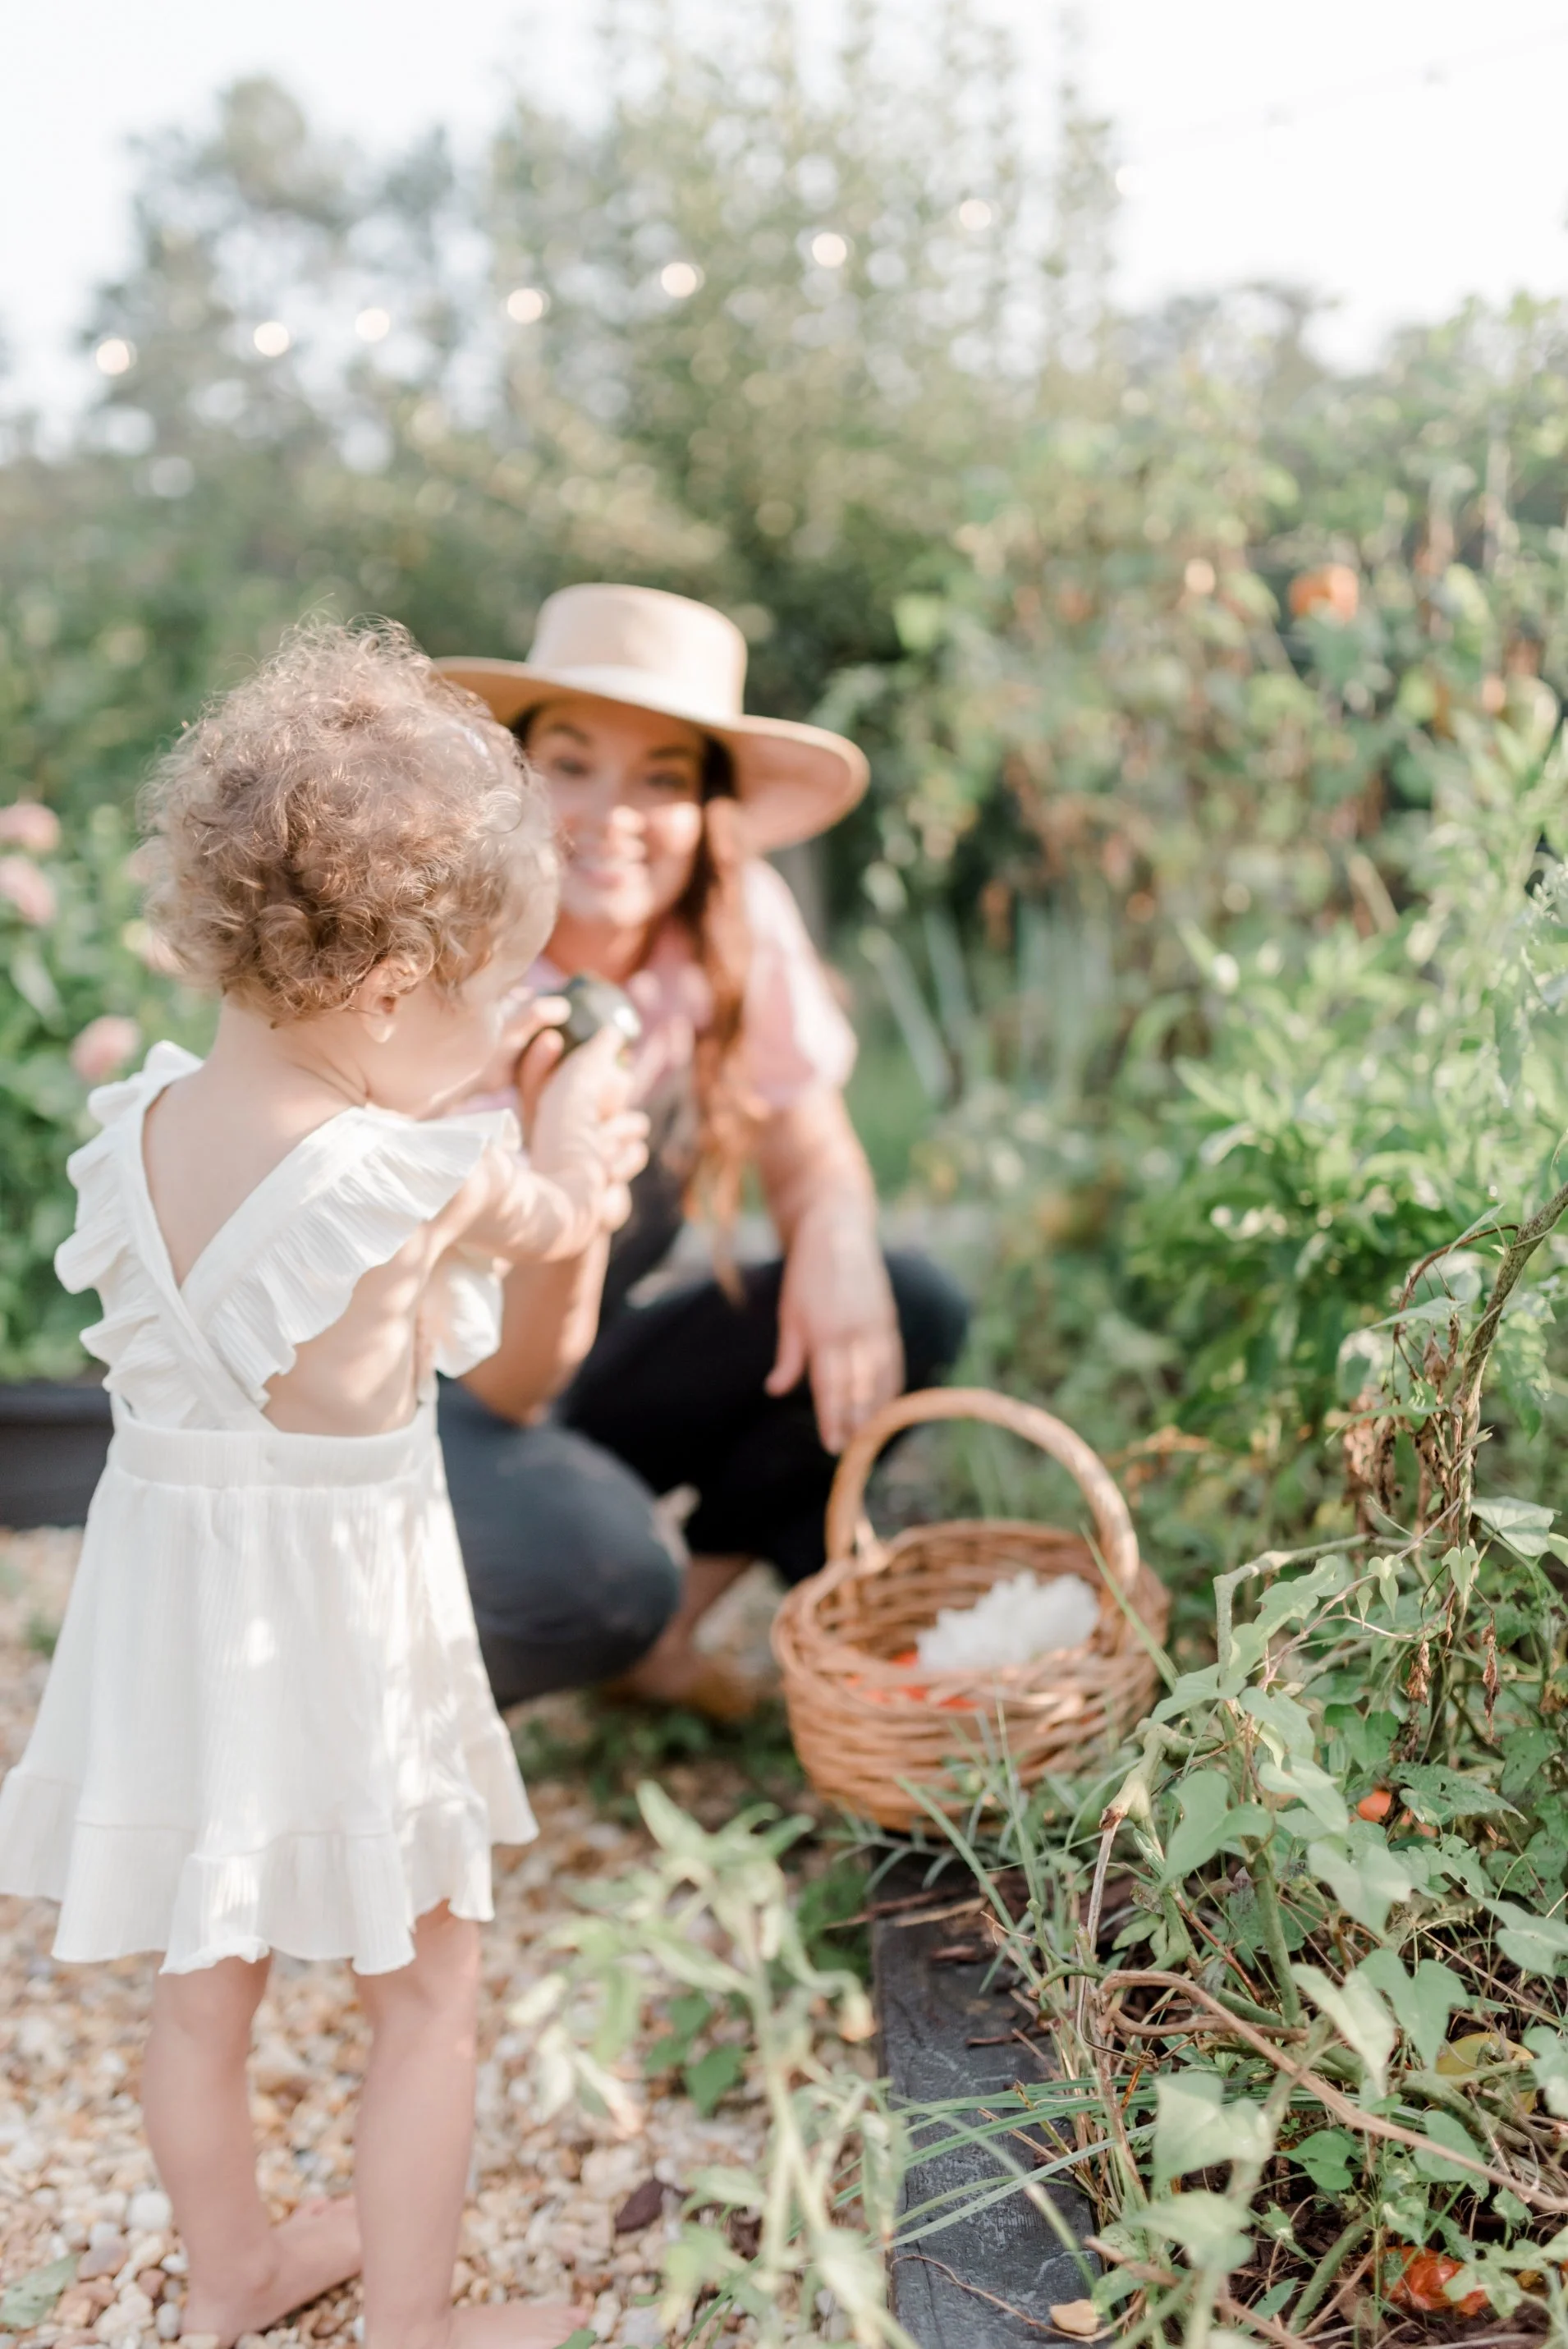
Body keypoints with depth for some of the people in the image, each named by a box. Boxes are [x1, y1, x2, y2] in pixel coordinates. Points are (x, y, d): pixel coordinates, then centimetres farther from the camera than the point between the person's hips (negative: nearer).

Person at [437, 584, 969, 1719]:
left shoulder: (739, 919, -13)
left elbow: (812, 1155, -1)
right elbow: (501, 1384, -26)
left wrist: (834, 1236, -25)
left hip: (577, 1381, 6)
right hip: (400, 1415, -5)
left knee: (907, 1312, -12)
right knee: (592, 1562, -34)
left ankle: (669, 1617, 0)